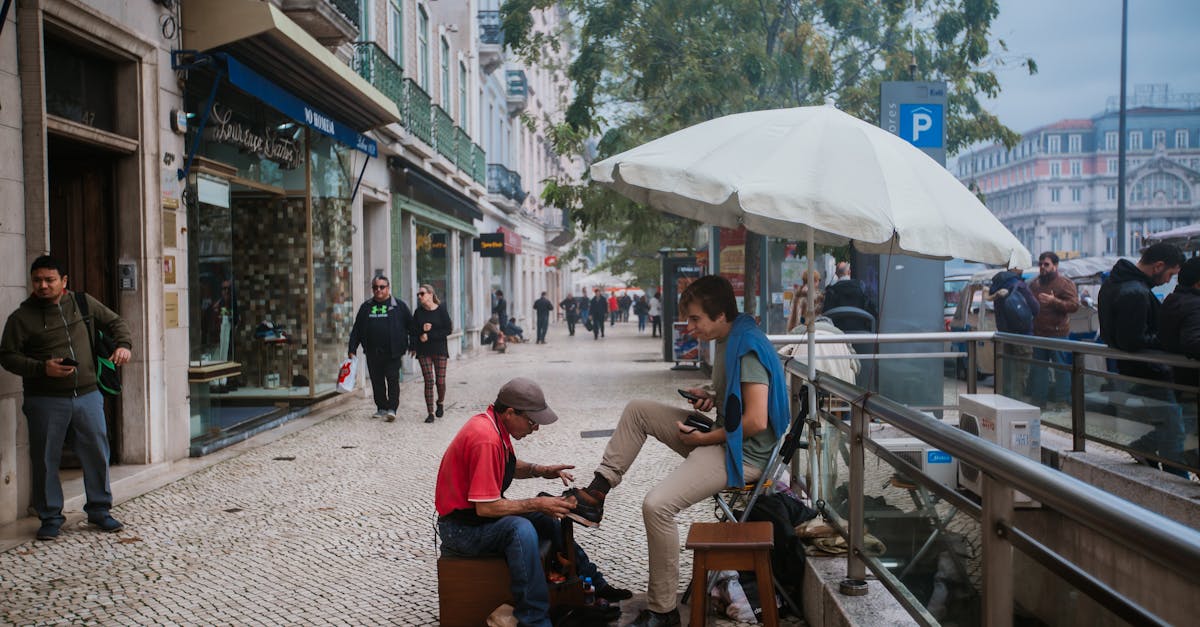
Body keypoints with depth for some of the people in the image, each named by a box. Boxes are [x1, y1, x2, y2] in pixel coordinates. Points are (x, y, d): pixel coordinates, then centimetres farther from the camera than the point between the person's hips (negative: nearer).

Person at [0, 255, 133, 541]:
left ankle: (99, 510, 21)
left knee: (97, 454, 6)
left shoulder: (83, 303, 7)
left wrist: (124, 345, -3)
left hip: (87, 395, 2)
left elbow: (114, 322, 18)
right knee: (45, 460, 4)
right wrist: (42, 368, -17)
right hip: (45, 402, -2)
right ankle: (50, 517, 18)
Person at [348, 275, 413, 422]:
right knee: (377, 381, 9)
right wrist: (352, 350, 6)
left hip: (393, 352, -4)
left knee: (393, 380, -7)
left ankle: (392, 409, -6)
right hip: (373, 353, 4)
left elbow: (411, 325, 6)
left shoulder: (398, 305, 3)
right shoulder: (366, 307, 11)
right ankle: (381, 408, 19)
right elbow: (356, 330, 12)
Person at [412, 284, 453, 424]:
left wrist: (429, 335, -12)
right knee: (428, 381, -4)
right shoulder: (418, 312, 5)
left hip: (440, 350, -2)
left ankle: (440, 403, 30)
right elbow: (414, 331, 6)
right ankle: (430, 412, 1)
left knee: (440, 381, 0)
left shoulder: (441, 310, -3)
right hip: (423, 351, 2)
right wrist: (422, 330, -15)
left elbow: (448, 330, -7)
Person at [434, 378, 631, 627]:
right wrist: (537, 504, -22)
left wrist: (540, 470, 1)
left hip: (482, 511, 11)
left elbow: (510, 466, 20)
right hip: (461, 527, -11)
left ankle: (591, 581, 22)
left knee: (549, 518, 14)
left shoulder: (495, 424, 1)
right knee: (521, 529, -34)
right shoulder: (486, 439, -29)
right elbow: (485, 508, -29)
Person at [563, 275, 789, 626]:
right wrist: (711, 399, 6)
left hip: (743, 453, -11)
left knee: (657, 505, -25)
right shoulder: (728, 341, 10)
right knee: (637, 410, 9)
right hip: (720, 436, 11)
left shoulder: (747, 348, -21)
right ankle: (596, 494, 10)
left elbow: (756, 420, -28)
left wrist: (705, 438, -16)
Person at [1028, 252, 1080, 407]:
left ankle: (1063, 401, 5)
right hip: (1038, 334, 6)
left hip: (1058, 333, -6)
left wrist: (1053, 301, -23)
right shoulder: (1035, 284, 16)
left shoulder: (1065, 283, -3)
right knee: (1038, 368, 10)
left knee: (1061, 368, -2)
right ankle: (1038, 401, 18)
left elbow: (1074, 305, -13)